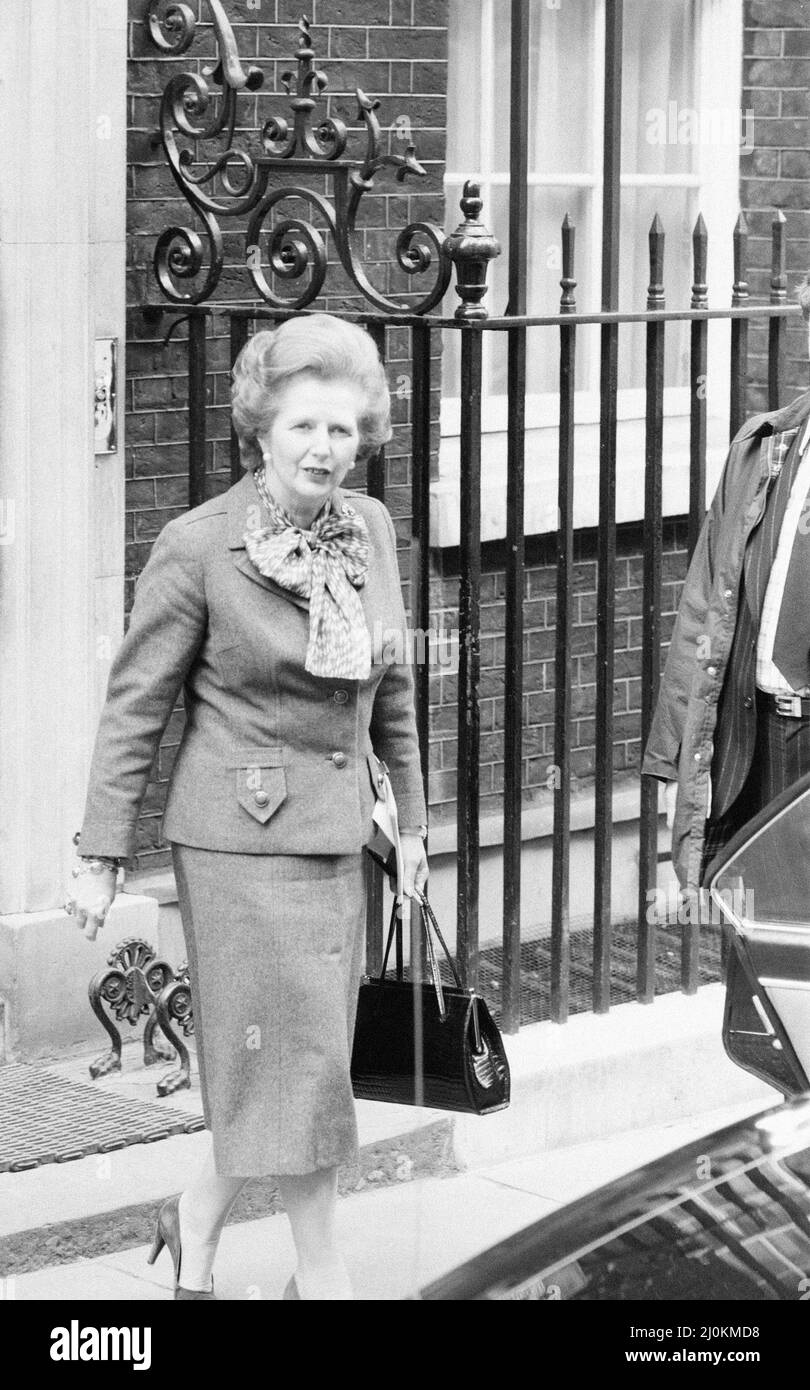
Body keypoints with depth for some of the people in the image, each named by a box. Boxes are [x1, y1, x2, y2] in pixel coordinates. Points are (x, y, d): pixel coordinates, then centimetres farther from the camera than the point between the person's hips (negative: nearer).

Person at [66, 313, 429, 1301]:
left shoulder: (370, 527, 3)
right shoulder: (197, 547, -13)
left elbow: (392, 688, 15)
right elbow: (135, 704, -7)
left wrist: (411, 820, 18)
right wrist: (101, 857, -7)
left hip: (335, 830, 6)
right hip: (241, 835, -6)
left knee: (291, 1061, 12)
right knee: (298, 1057, -3)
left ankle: (195, 1221, 32)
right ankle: (322, 1275, 11)